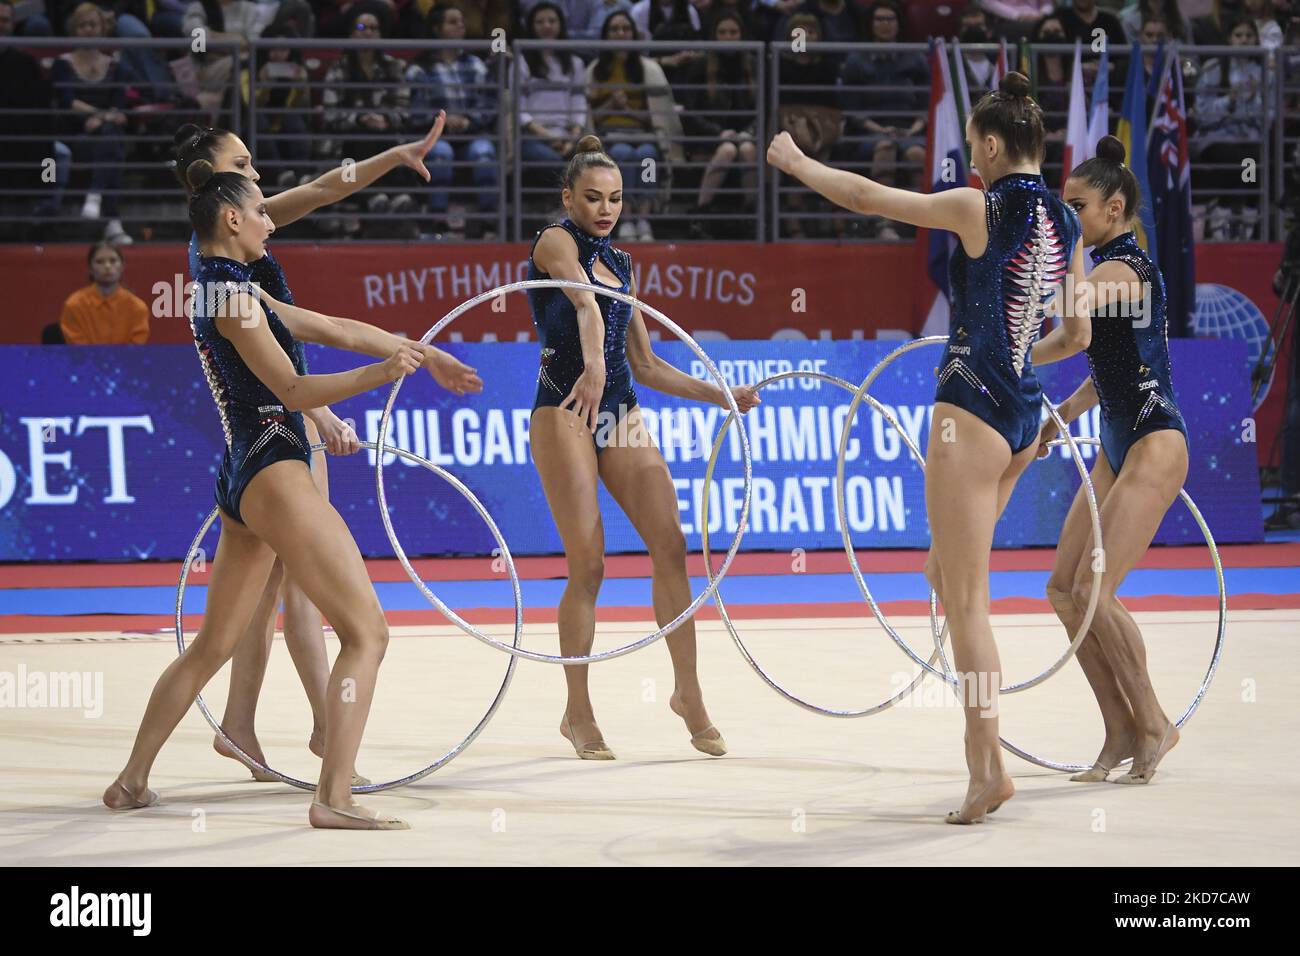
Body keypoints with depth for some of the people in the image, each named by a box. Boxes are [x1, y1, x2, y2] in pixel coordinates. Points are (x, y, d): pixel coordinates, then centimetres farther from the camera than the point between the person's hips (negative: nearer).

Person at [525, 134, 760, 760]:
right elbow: (583, 301, -26)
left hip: (622, 414, 7)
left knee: (671, 546, -5)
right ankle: (578, 714, 3)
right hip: (565, 414, -6)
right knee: (588, 566, -8)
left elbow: (646, 366, 22)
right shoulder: (556, 243, -3)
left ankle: (688, 694, 4)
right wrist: (593, 364, -45)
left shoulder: (619, 265, 18)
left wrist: (720, 396, 13)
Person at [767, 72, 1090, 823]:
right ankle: (980, 731, 18)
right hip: (1023, 418, 8)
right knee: (947, 574, 21)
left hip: (972, 414, -8)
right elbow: (1078, 337, 14)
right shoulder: (1067, 224, 7)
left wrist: (796, 162, 10)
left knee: (966, 599, -5)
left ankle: (989, 766, -8)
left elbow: (864, 197, -7)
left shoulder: (980, 210, -13)